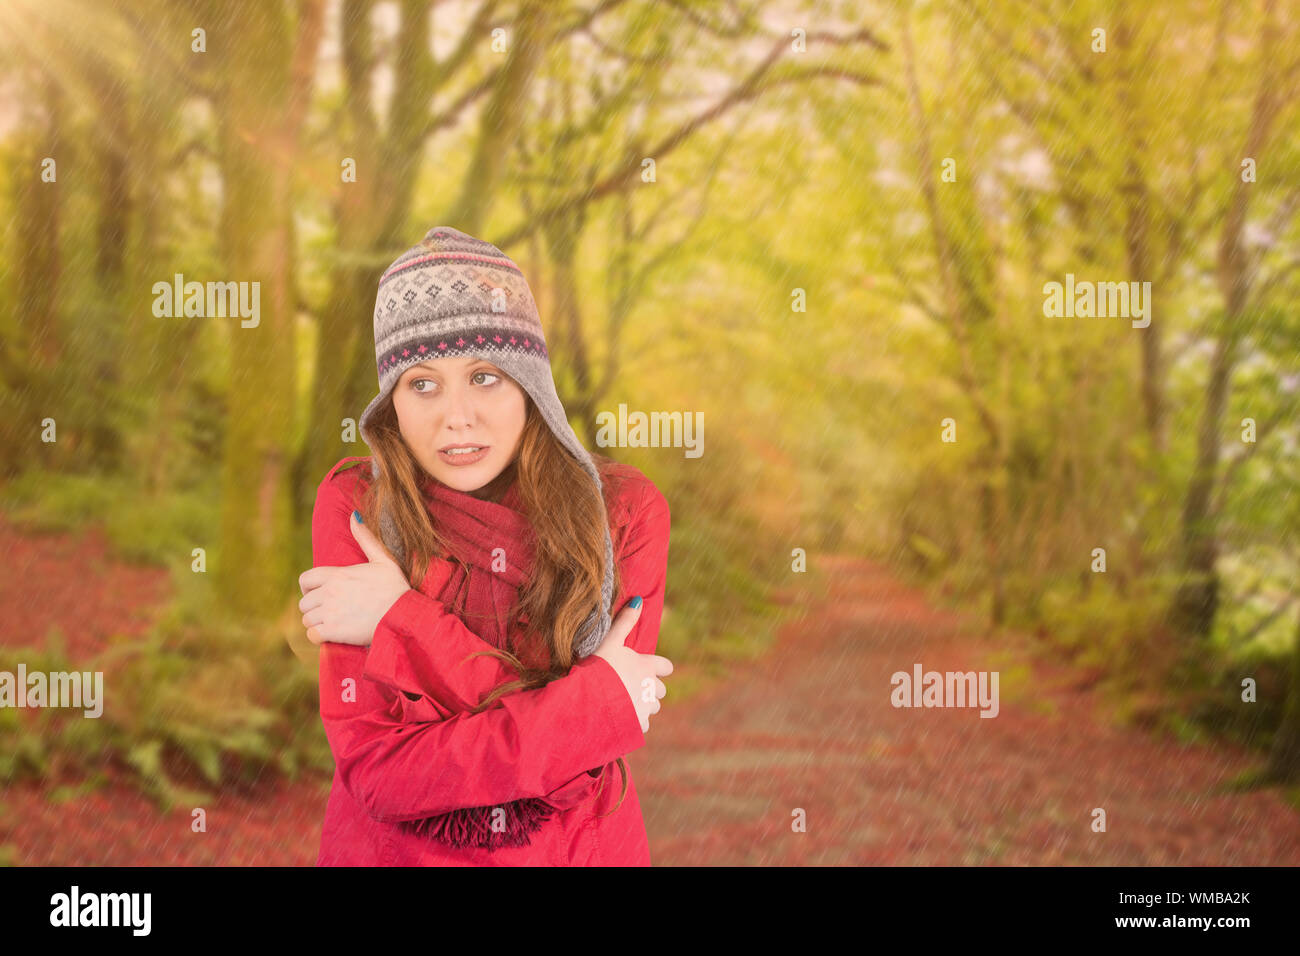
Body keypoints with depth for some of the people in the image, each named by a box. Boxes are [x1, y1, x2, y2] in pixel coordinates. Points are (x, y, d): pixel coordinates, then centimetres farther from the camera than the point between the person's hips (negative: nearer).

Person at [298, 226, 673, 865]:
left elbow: (576, 768, -21)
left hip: (581, 849, 1)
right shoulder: (353, 506, -14)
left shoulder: (623, 510, -14)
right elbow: (375, 770, -21)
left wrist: (400, 624, -23)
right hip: (394, 849, 0)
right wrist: (603, 698, -25)